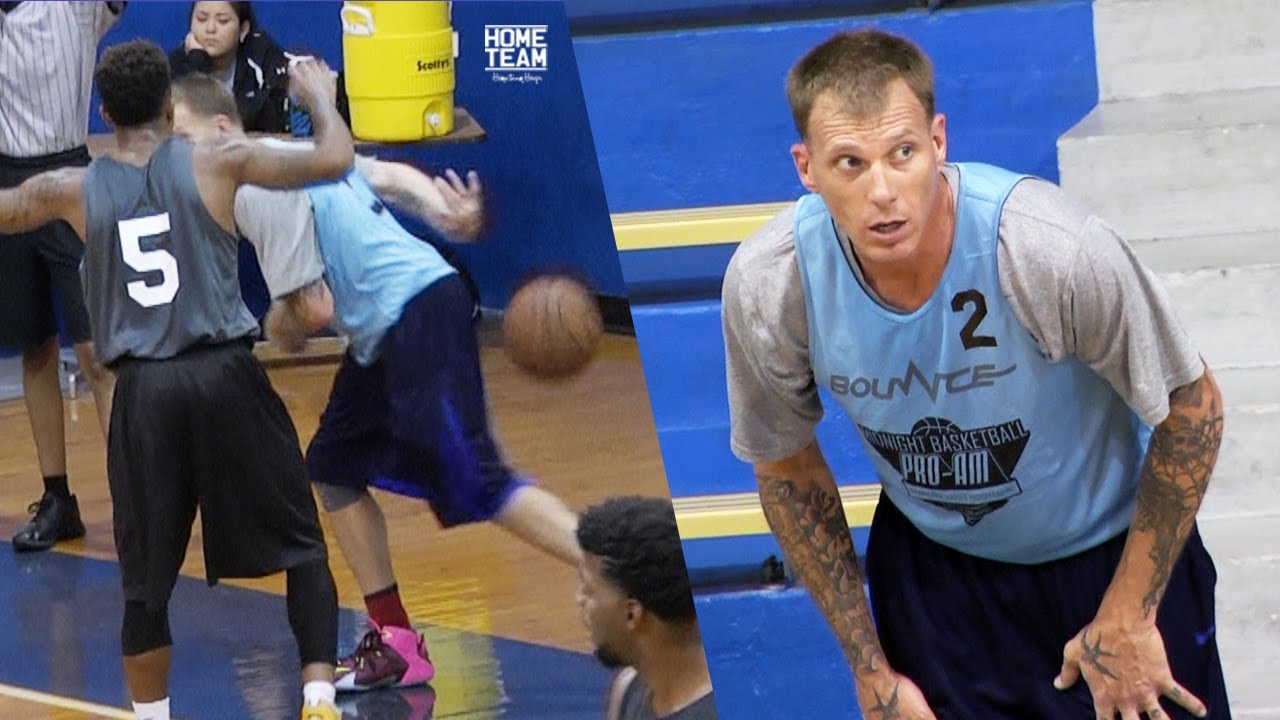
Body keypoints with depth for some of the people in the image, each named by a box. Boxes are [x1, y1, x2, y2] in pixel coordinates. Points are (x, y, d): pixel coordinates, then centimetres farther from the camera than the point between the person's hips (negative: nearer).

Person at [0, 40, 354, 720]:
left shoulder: (72, 191, 5)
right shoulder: (215, 165, 0)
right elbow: (334, 159, 1)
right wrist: (317, 94, 20)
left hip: (143, 390, 1)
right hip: (225, 375, -1)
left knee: (146, 579, 12)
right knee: (302, 547, 11)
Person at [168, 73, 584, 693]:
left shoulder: (257, 188, -14)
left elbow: (313, 308, -15)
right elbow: (392, 176, 18)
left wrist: (279, 326, 7)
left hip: (418, 319, -11)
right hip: (385, 336, 11)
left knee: (478, 488, -12)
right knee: (333, 468, 13)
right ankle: (397, 645, 15)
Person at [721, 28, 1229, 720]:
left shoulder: (1057, 249, -33)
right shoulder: (765, 285, -24)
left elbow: (1192, 408, -17)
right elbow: (786, 466, -5)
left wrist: (1128, 617, -13)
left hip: (1110, 551, -2)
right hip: (932, 567, 2)